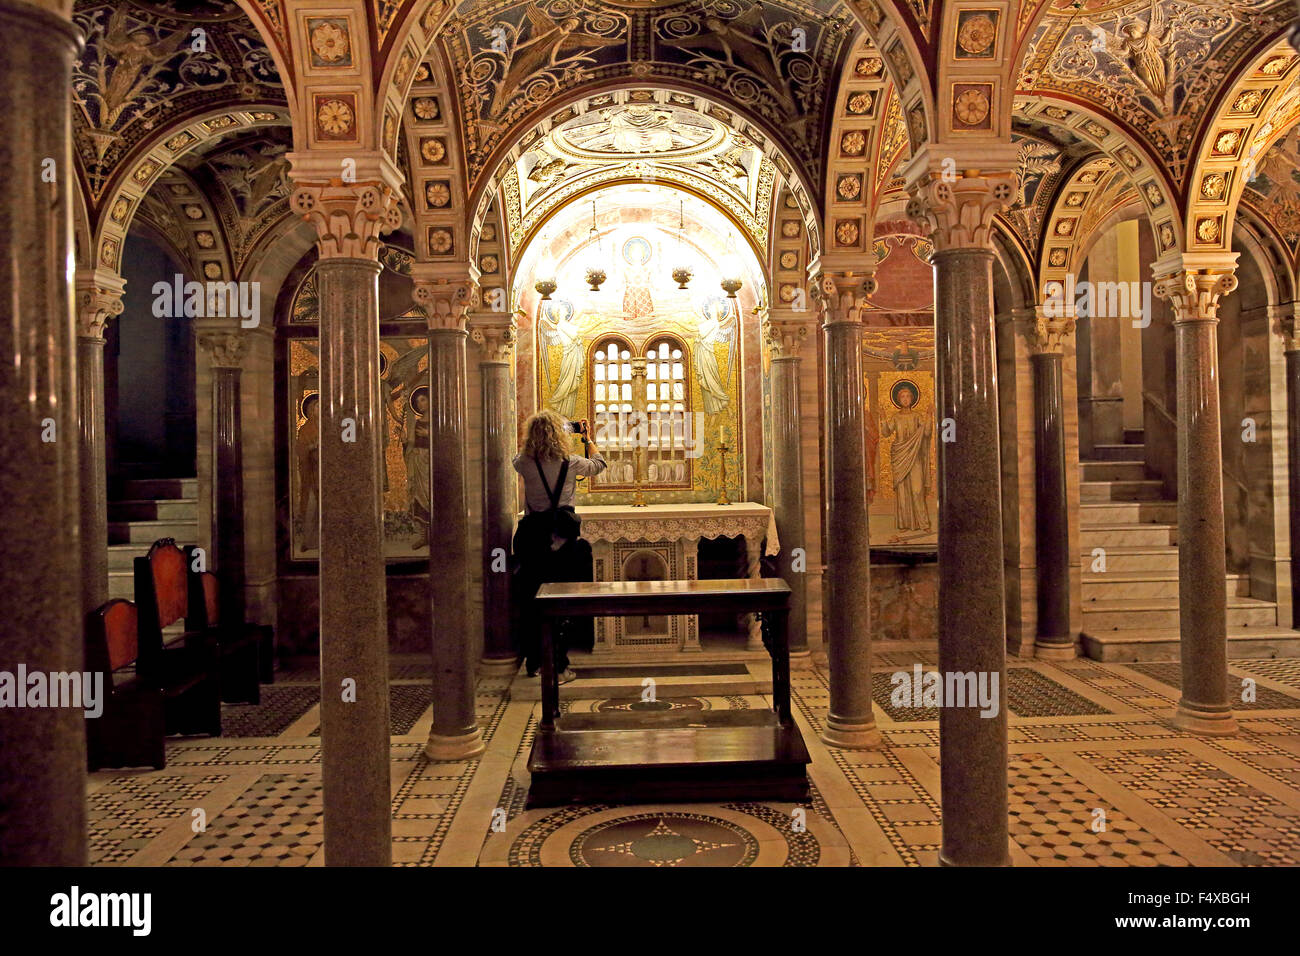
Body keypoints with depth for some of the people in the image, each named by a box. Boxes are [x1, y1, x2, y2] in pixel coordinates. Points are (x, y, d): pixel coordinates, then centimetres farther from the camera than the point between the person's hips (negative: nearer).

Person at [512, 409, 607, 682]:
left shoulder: (525, 463, -4)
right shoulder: (571, 463, -6)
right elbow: (600, 464, 14)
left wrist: (535, 442, 27)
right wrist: (588, 439, 26)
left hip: (532, 538, 2)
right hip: (563, 538, -1)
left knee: (528, 601, 13)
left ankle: (533, 662, 23)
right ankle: (559, 666, 7)